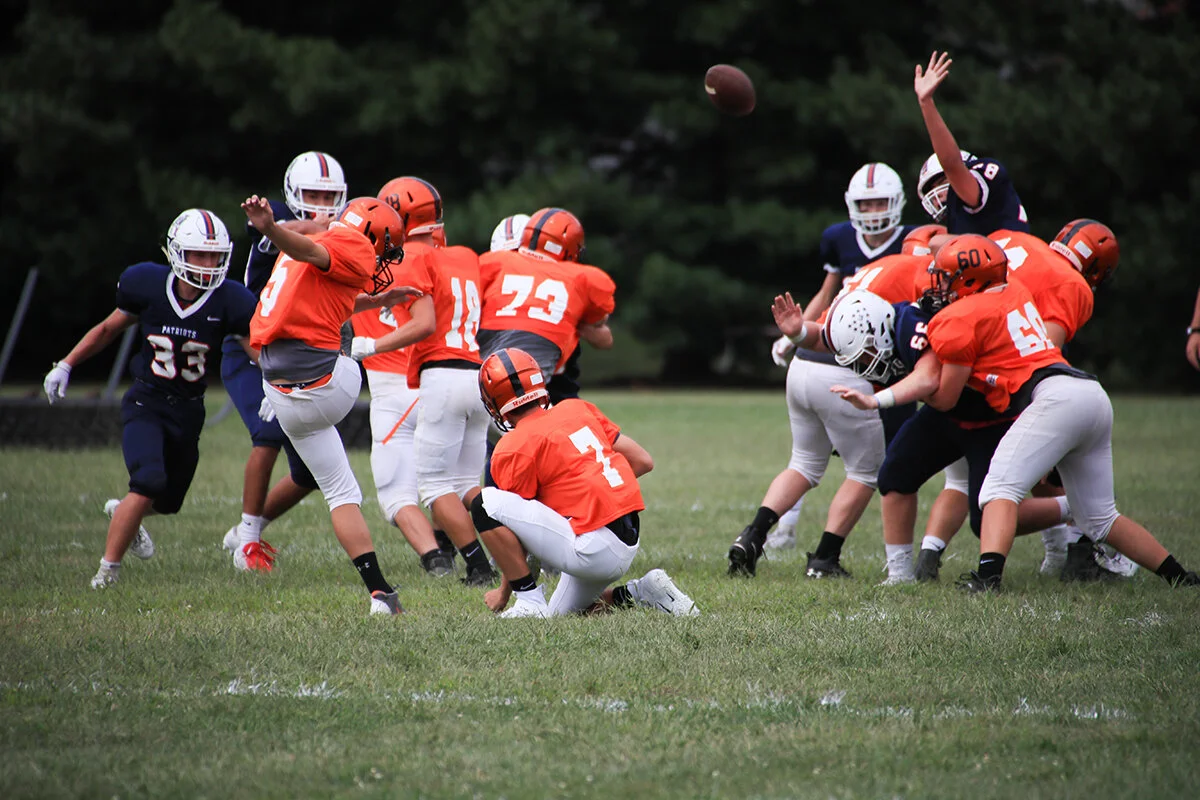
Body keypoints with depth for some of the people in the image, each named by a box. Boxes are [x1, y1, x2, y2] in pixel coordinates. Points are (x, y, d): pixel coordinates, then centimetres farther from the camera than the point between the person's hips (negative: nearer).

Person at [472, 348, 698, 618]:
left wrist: (504, 593, 10)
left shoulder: (515, 449, -6)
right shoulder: (579, 409, 13)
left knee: (486, 503, -10)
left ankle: (530, 601, -8)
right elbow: (643, 461, 13)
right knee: (563, 613, 29)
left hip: (592, 552, -8)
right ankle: (641, 593, 10)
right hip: (628, 547, 8)